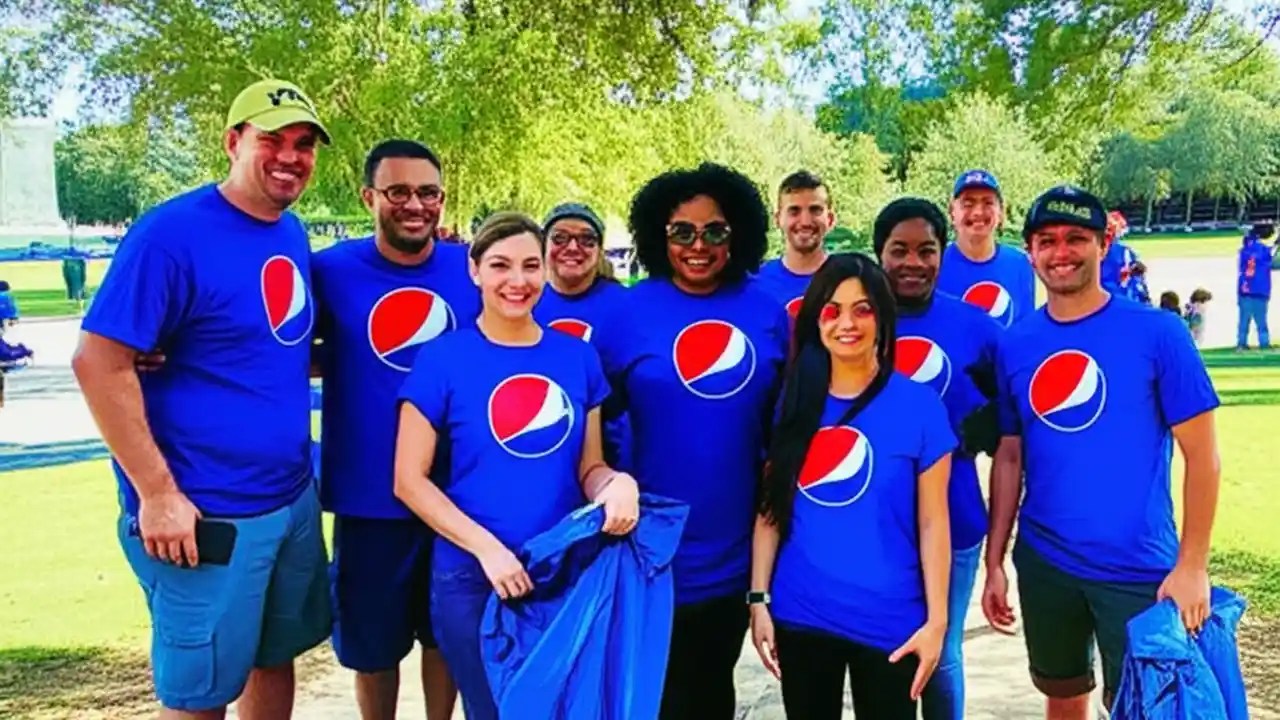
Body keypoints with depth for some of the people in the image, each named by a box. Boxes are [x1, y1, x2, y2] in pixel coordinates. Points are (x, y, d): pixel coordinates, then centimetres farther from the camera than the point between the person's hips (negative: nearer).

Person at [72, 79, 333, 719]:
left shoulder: (293, 233, 7)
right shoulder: (172, 233, -17)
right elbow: (99, 362, -18)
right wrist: (157, 493, -19)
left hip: (294, 497, 8)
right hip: (207, 514, -7)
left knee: (277, 654, 20)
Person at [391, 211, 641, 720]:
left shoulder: (578, 357, 3)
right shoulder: (442, 358, -7)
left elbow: (588, 466, 8)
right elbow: (410, 481, -8)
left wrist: (617, 483, -15)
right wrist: (485, 546, -17)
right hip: (474, 577, -3)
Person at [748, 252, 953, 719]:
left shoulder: (918, 404, -6)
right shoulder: (794, 401, 2)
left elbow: (932, 522, -5)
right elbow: (770, 509, 5)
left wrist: (936, 619, -7)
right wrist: (758, 599, 1)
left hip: (888, 622, -2)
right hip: (800, 616, 3)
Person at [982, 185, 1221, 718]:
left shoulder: (1157, 333, -9)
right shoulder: (1014, 345, 1)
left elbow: (1201, 453, -7)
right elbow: (1009, 458, 6)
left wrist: (1192, 566, -11)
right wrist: (994, 561, 4)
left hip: (1138, 569, -3)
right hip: (1043, 564, 3)